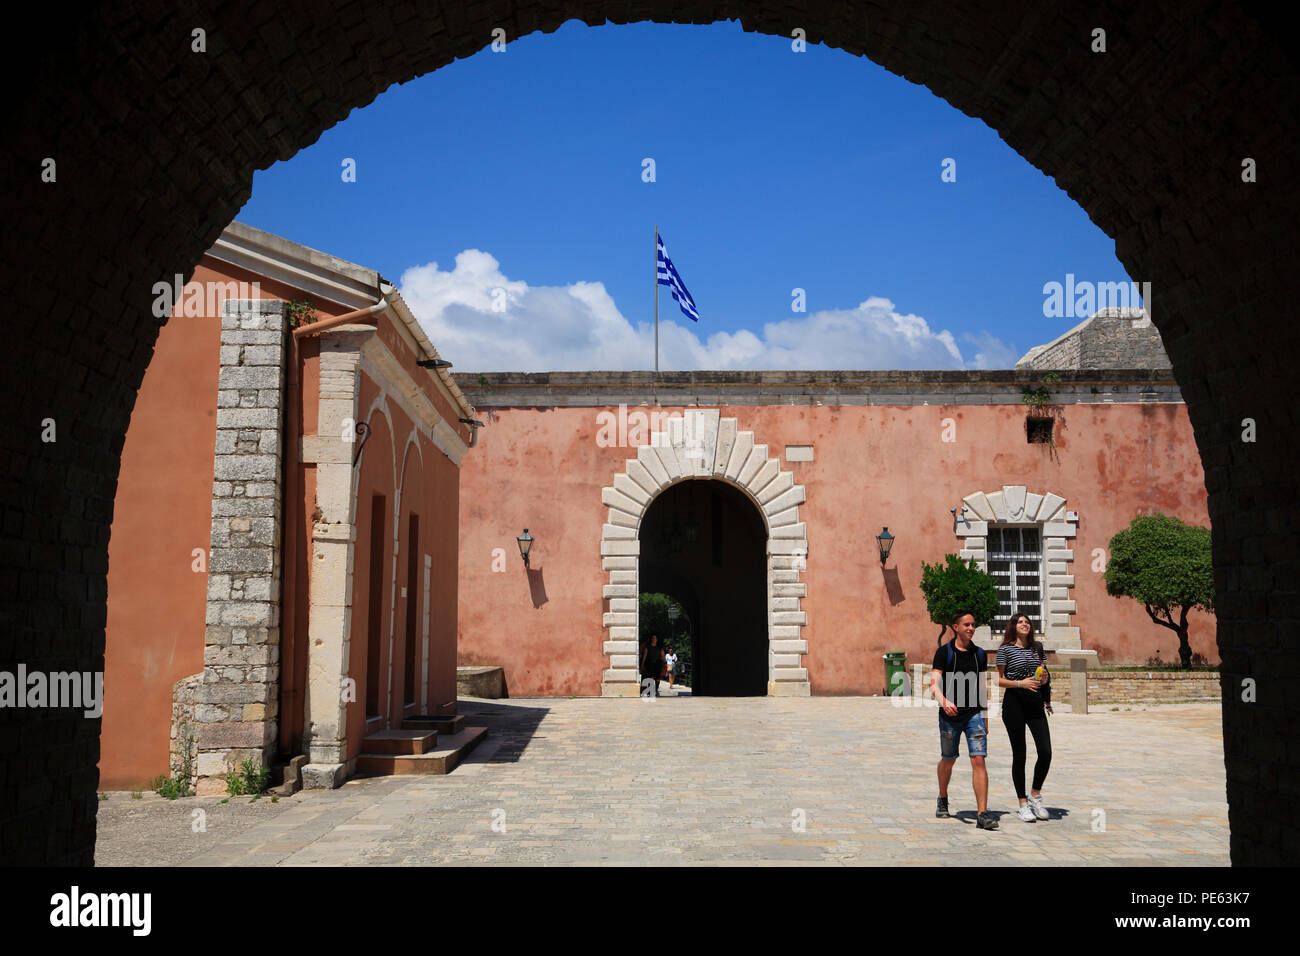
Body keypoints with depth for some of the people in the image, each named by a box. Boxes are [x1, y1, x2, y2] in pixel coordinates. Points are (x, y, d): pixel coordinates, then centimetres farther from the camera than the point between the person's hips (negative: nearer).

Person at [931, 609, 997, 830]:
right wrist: (944, 701, -33)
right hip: (950, 715, -2)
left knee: (978, 760, -11)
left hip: (974, 714, 2)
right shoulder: (944, 652, -4)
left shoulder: (979, 653, 9)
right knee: (948, 760, 12)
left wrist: (985, 716, 16)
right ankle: (942, 800, 38)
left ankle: (982, 814, -12)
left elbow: (982, 687, 16)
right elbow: (934, 682, -13)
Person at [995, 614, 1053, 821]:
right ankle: (1023, 804, 9)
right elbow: (998, 679, -4)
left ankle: (1035, 795, 15)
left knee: (1046, 752, -6)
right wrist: (1020, 683, -17)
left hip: (1035, 703, 4)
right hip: (1014, 703, -4)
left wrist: (1044, 678, -1)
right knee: (1019, 755, 1)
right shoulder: (1006, 649, -2)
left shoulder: (1036, 648, 13)